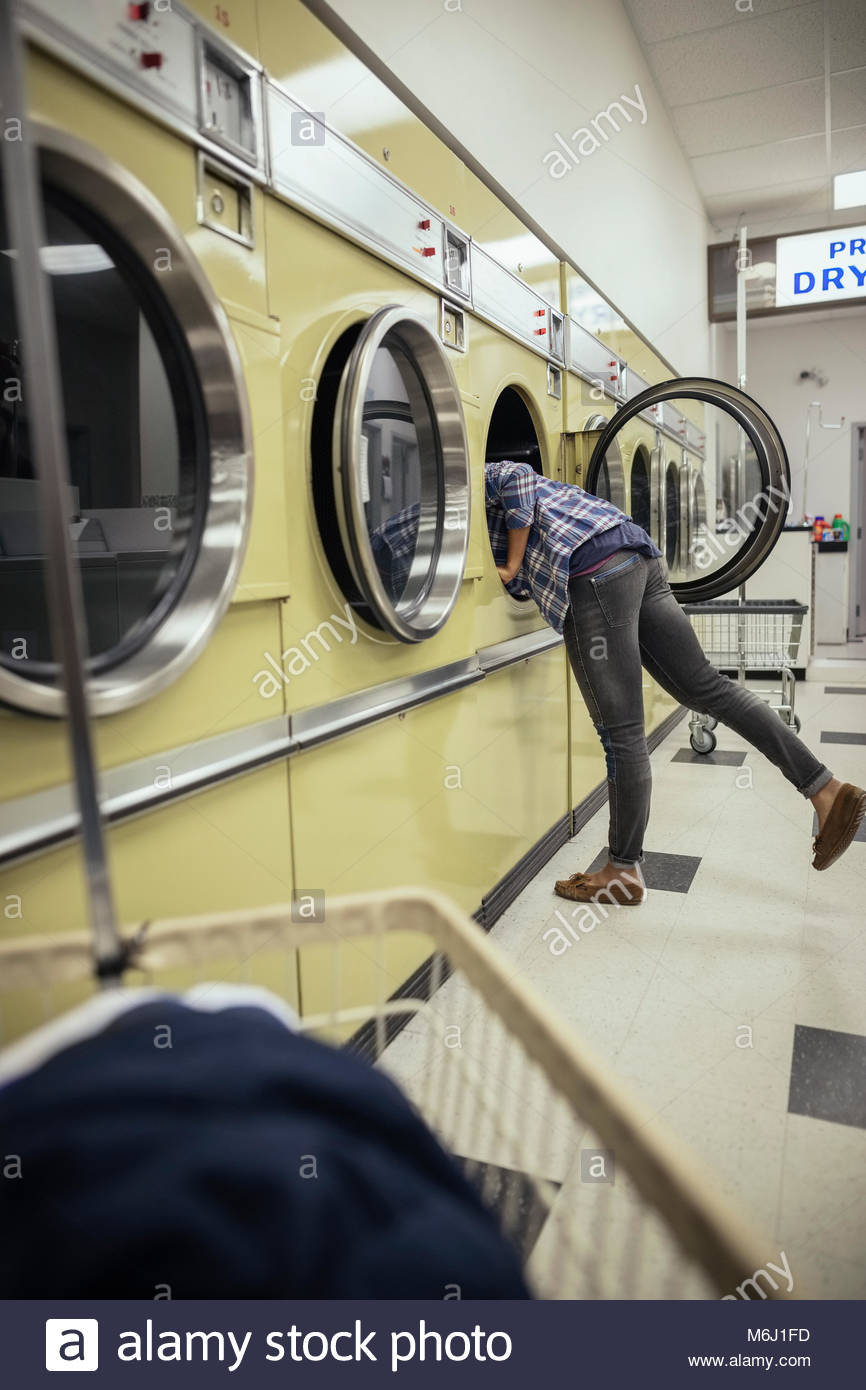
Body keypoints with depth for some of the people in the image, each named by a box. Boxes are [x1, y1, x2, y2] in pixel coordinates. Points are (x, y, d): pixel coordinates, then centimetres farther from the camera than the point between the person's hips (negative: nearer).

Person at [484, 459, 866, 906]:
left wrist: (511, 566, -4)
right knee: (705, 685, 10)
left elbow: (516, 479, -9)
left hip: (594, 574, -9)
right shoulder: (538, 484, 37)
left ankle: (624, 873, 5)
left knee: (620, 730, -6)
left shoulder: (483, 478, 13)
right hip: (641, 559, 9)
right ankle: (827, 789, 8)